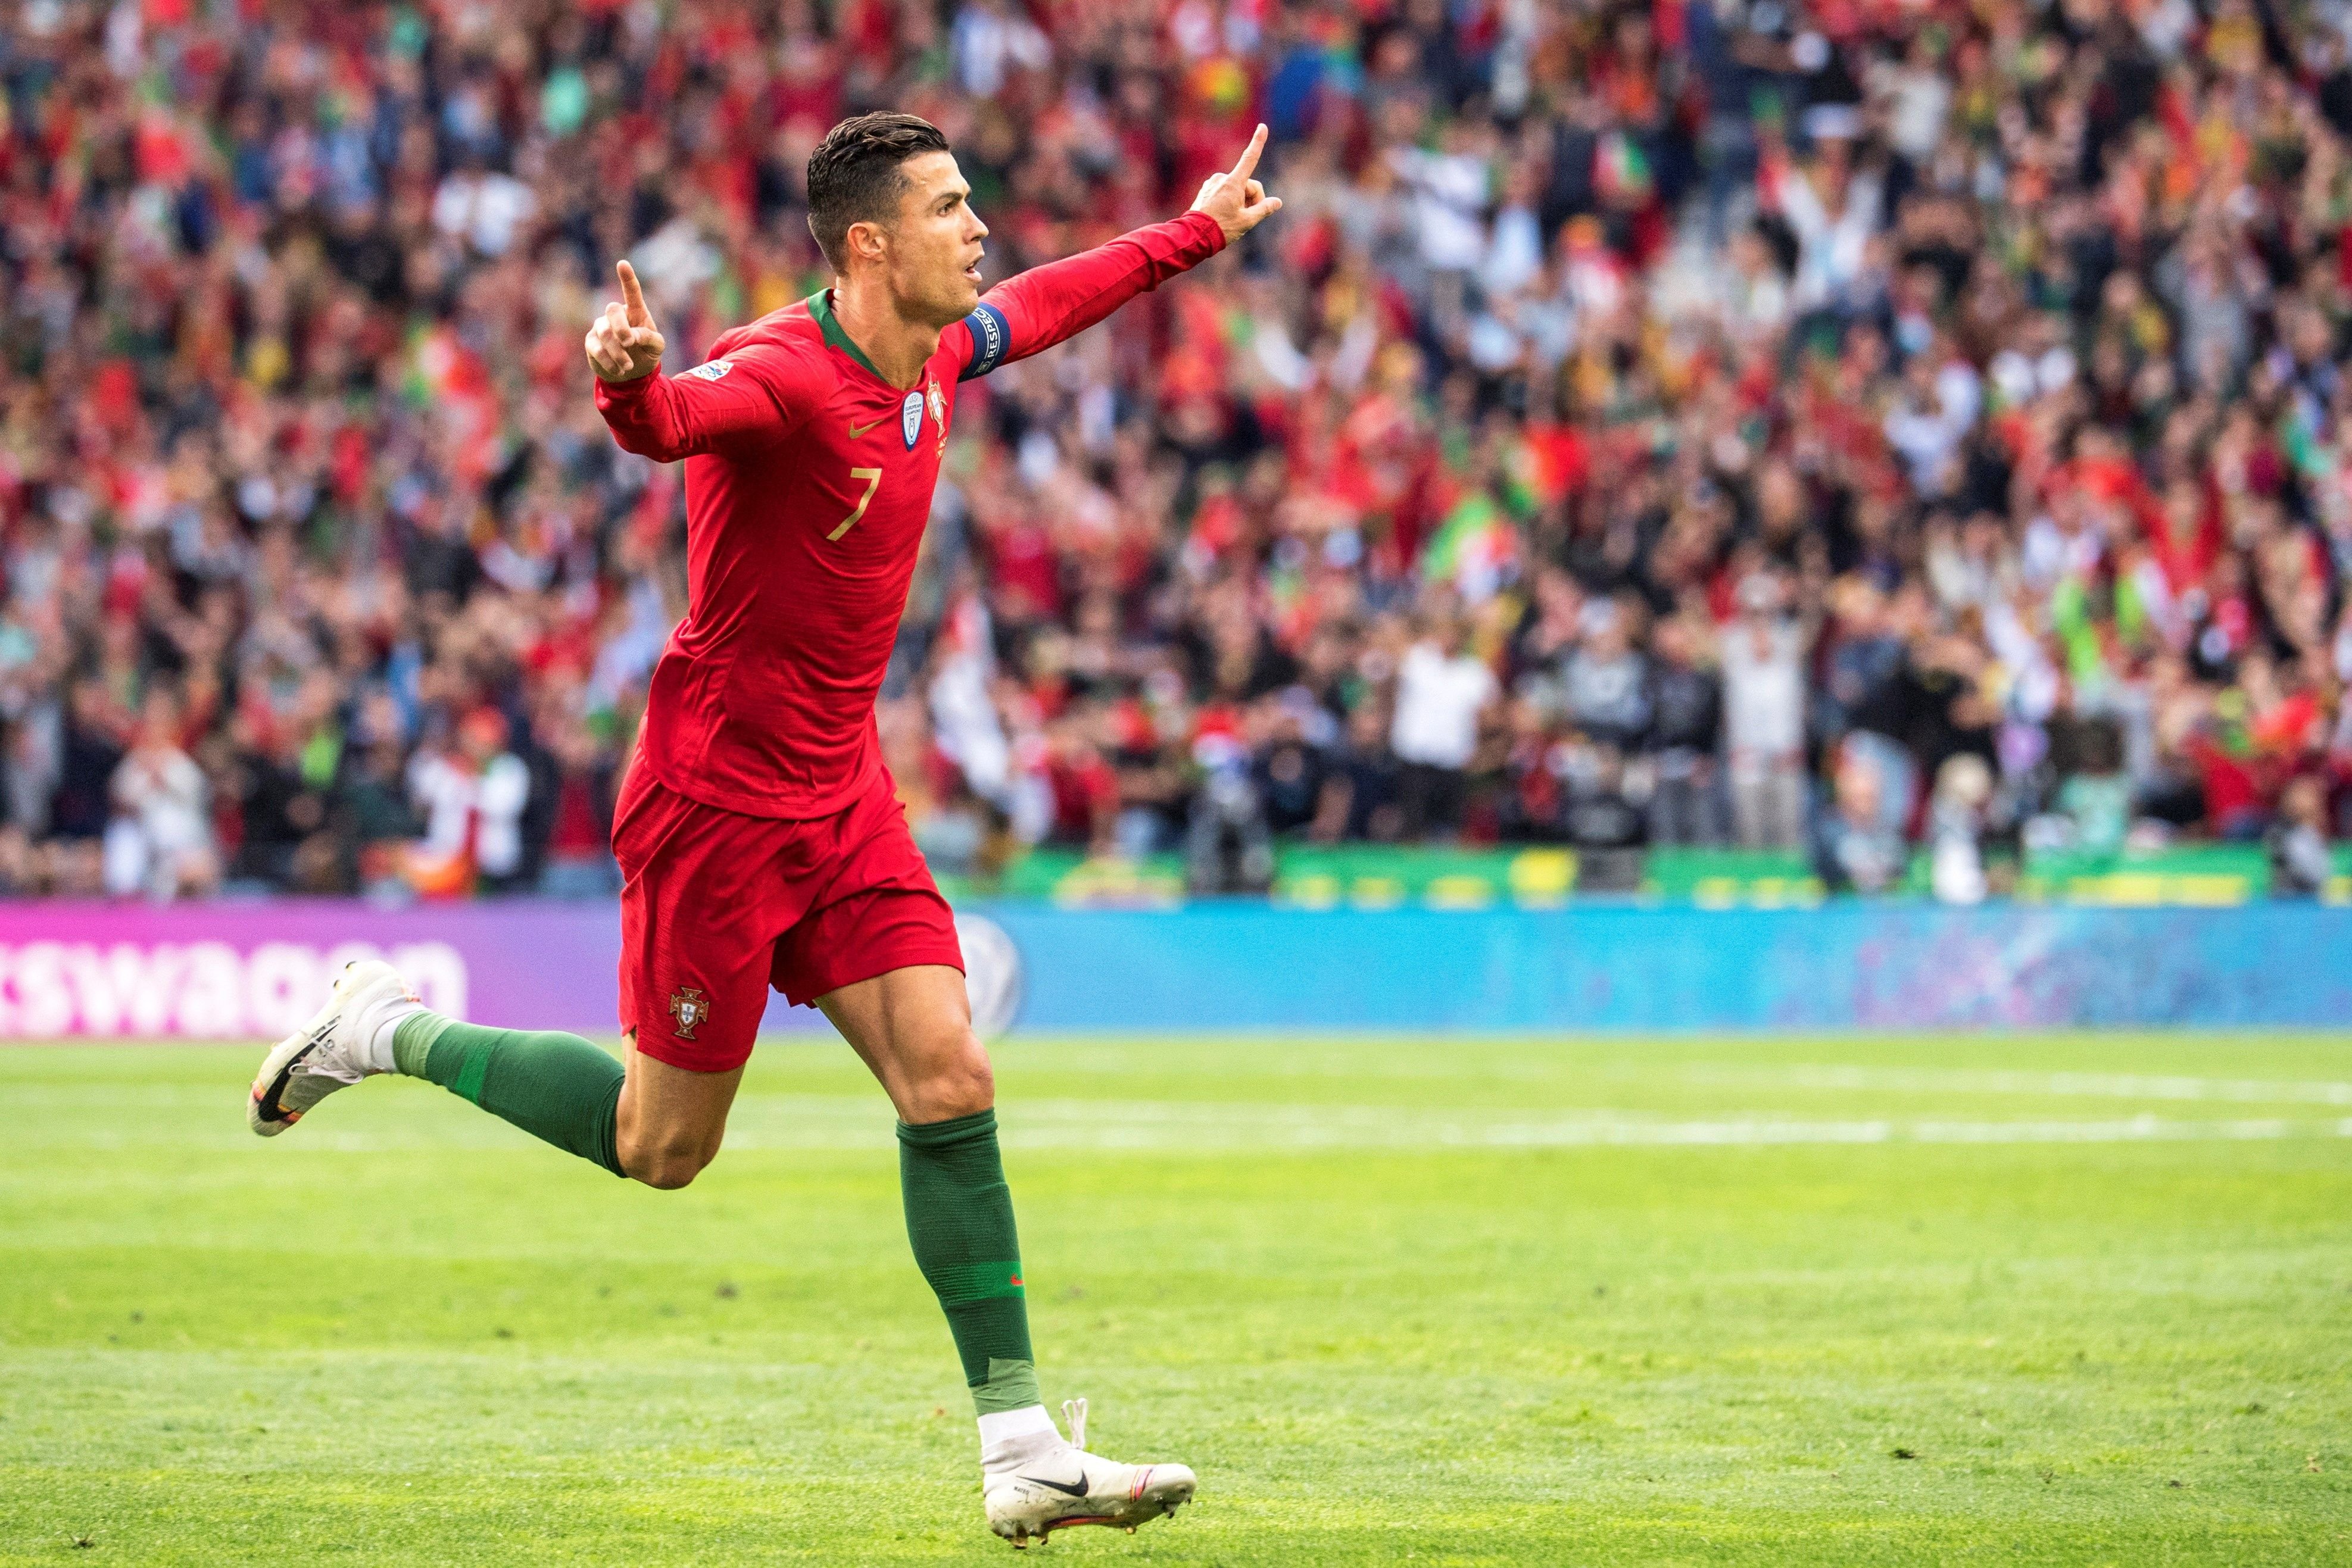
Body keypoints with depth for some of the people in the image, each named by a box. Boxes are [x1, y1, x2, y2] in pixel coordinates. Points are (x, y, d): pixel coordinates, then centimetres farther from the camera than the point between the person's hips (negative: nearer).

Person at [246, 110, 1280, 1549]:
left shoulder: (935, 358, 5)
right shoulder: (781, 373, -22)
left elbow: (1047, 302, 28)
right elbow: (670, 421, -44)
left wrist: (1196, 233, 38)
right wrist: (631, 381, -67)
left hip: (843, 799, 7)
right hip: (718, 794, -7)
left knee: (950, 1082, -5)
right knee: (662, 1146, 2)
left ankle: (1022, 1454, -3)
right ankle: (389, 1032, 23)